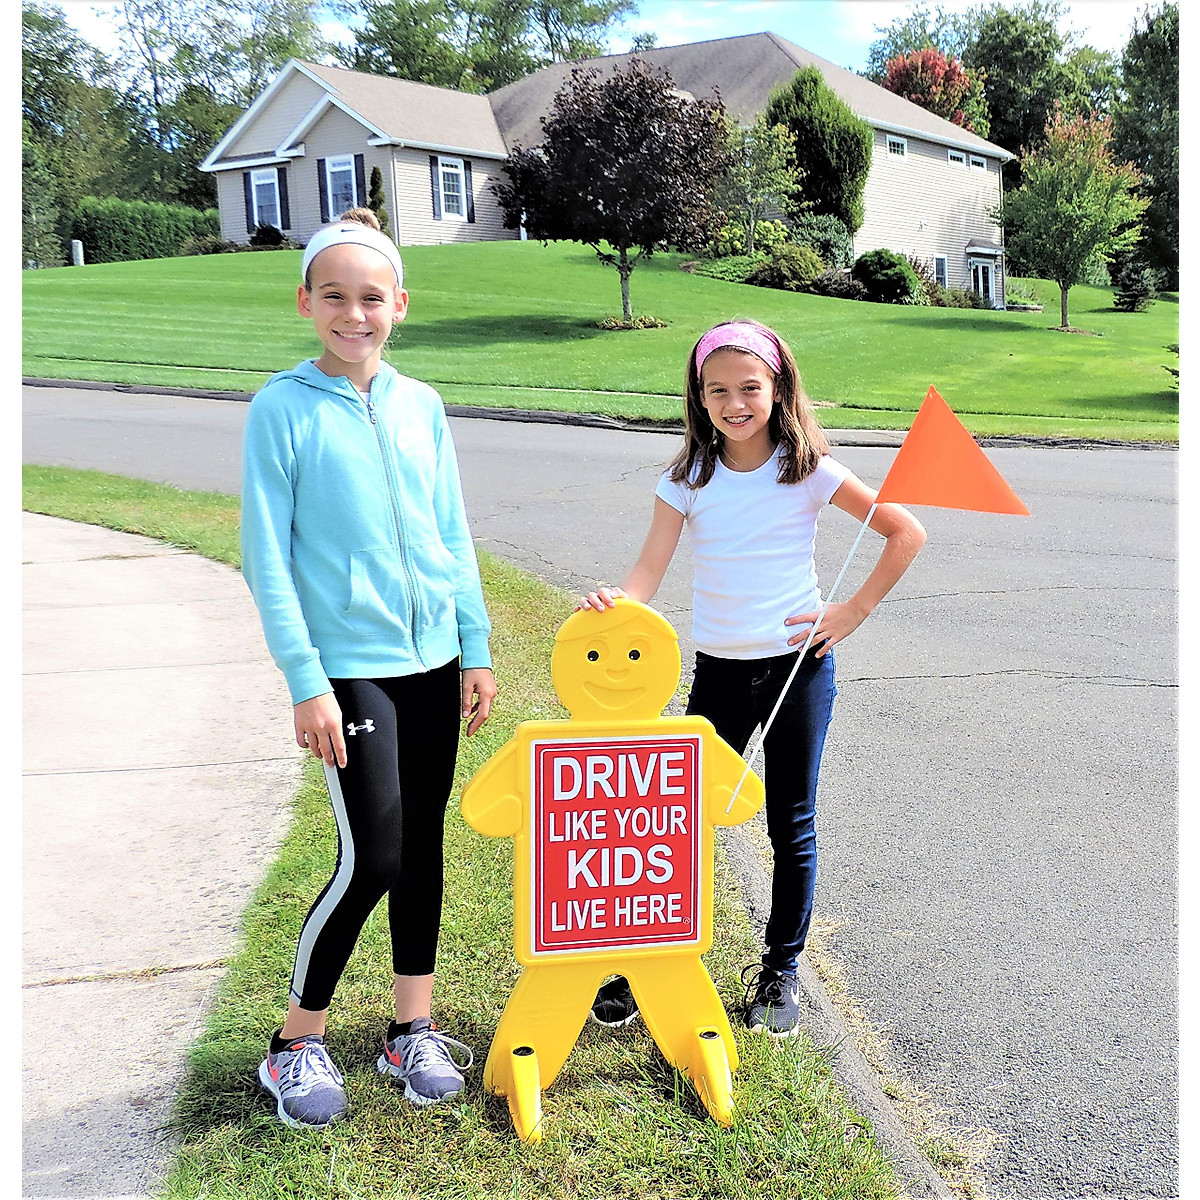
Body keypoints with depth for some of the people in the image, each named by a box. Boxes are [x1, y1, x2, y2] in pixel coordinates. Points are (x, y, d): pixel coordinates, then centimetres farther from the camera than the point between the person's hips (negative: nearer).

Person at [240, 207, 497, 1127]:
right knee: (372, 856, -6)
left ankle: (413, 1028, 27)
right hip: (350, 665, -5)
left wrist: (477, 652, 9)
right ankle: (297, 1043, 15)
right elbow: (266, 556, -8)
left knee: (422, 843, 11)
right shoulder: (282, 408, -7)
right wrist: (306, 681, -12)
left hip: (432, 660, 5)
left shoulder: (421, 405, 6)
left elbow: (453, 536, 11)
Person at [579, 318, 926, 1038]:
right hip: (720, 671, 2)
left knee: (792, 826, 9)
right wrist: (614, 601, -31)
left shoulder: (807, 472, -6)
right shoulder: (689, 478, 0)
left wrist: (855, 611, -6)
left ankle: (781, 970, 25)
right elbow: (650, 571, -10)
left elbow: (907, 532, -1)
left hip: (798, 667, -1)